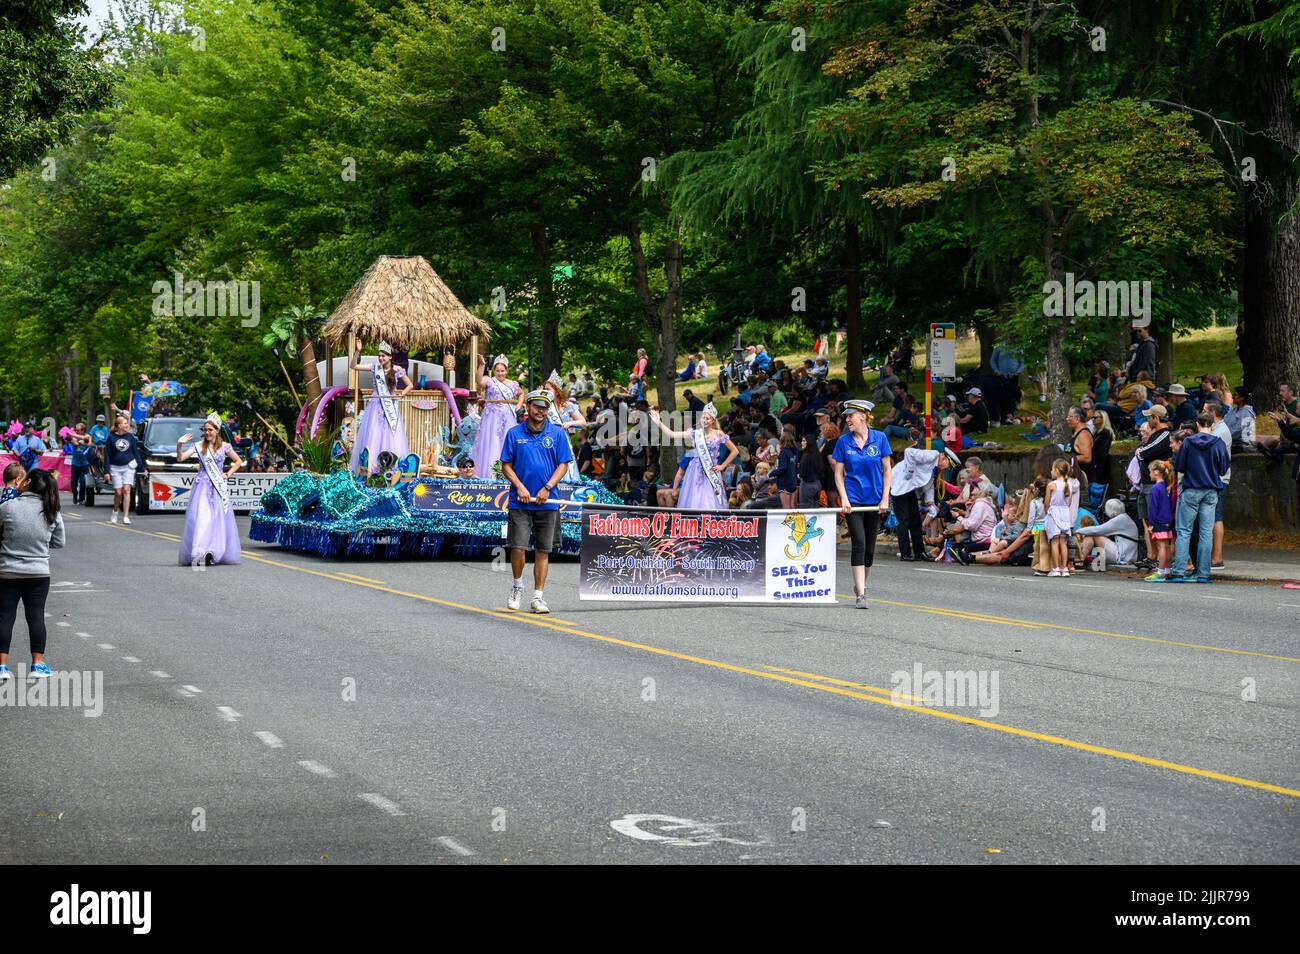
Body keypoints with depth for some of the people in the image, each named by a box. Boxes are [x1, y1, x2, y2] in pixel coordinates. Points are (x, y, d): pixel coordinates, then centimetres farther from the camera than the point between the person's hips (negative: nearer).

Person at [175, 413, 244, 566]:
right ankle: (200, 552, -13)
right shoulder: (198, 446, 2)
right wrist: (179, 445, -22)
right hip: (202, 486, -1)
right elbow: (180, 458, -6)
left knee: (218, 519, -2)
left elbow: (238, 461, 15)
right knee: (201, 518, -10)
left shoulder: (224, 447, 4)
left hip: (218, 487, 1)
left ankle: (216, 552, 0)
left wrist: (227, 475, 5)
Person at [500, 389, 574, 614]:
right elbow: (506, 465, 6)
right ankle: (517, 585, 18)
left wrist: (547, 488, -9)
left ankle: (538, 597, 9)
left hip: (547, 502, 1)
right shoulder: (514, 433, 4)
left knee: (543, 550, 3)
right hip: (520, 501, -1)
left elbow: (563, 464, 4)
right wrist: (519, 486, -9)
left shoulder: (557, 434, 4)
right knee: (518, 547, -8)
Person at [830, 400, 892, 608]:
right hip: (853, 499, -1)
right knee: (859, 544, -13)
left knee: (870, 547, 9)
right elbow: (839, 472, 4)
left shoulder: (879, 438, -1)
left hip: (874, 500, 1)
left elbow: (887, 469, 4)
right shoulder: (843, 441, 0)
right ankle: (860, 594, -14)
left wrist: (885, 498, -2)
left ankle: (860, 585, 29)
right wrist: (844, 498, -8)